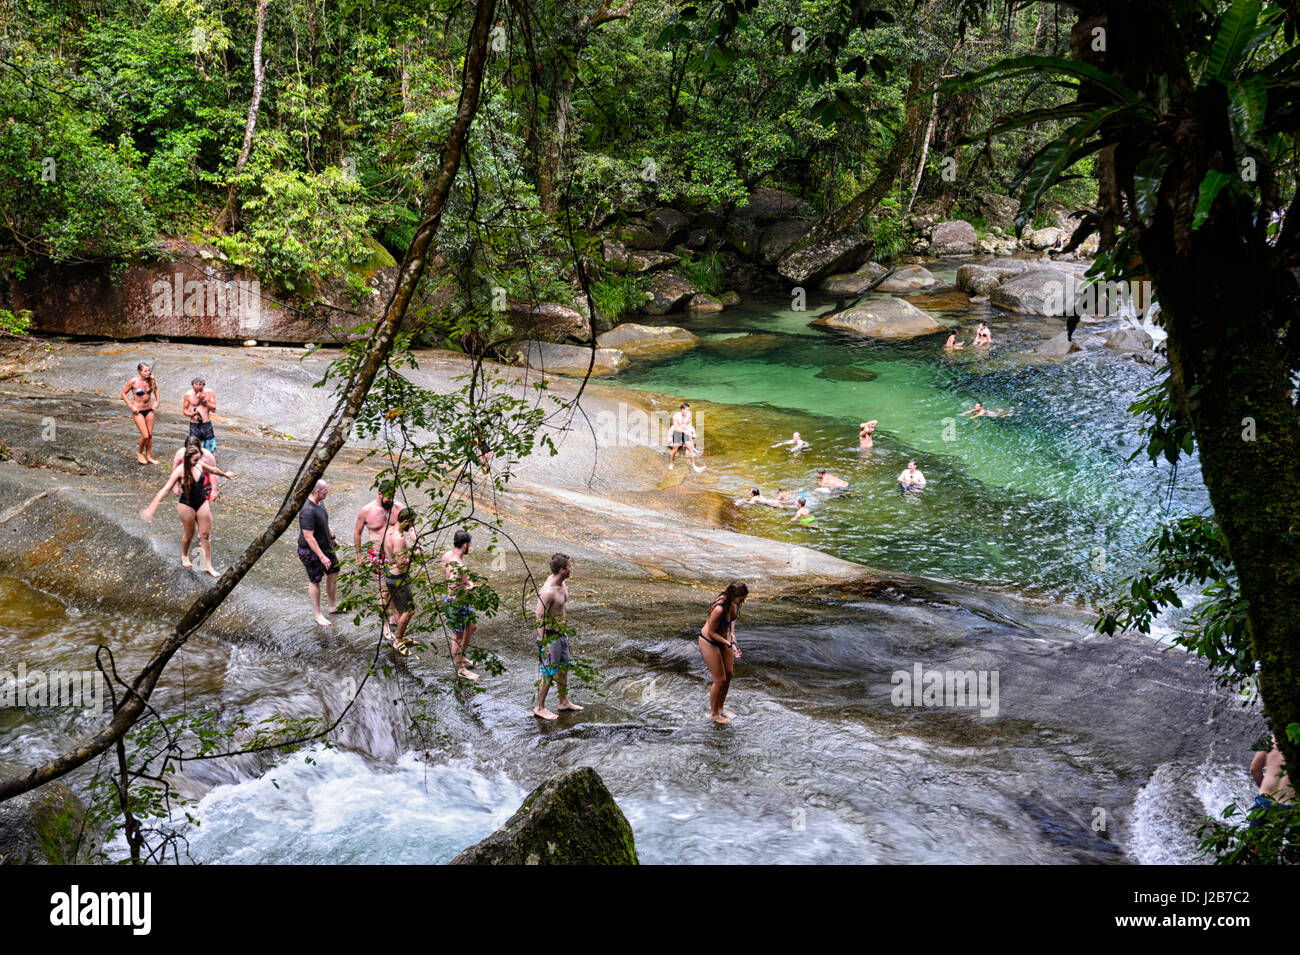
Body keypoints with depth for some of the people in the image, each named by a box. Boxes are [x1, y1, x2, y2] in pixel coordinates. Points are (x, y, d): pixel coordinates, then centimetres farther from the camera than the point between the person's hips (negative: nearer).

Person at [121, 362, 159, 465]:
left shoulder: (152, 379, -5)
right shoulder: (133, 381, -17)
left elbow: (155, 389, 17)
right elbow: (123, 393, -5)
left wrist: (157, 401, 8)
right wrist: (131, 406, -10)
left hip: (149, 410, 4)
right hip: (138, 411, -4)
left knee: (150, 435, 8)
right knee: (145, 436, -9)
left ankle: (149, 456, 22)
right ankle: (139, 453, 17)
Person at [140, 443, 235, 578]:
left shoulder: (200, 465, -7)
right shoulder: (180, 471, -23)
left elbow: (213, 469, 16)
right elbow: (165, 490, -24)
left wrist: (225, 474, 36)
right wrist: (151, 509, -29)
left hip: (202, 503, 5)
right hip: (187, 505, -4)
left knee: (205, 535, 7)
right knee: (189, 535, 14)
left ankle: (208, 565, 17)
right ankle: (184, 556, 45)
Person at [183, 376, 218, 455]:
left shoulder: (210, 393, -3)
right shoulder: (188, 395, -4)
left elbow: (214, 409, -4)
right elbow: (184, 410, 2)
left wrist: (204, 400, -17)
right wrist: (191, 414, -19)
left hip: (207, 425, 1)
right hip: (194, 425, -1)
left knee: (211, 451, 2)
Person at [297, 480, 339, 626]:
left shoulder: (320, 503, -1)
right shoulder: (307, 511, -31)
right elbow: (308, 537, -31)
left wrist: (332, 538, 25)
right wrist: (322, 557, -30)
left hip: (326, 547, 9)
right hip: (311, 551, -9)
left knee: (334, 573, 18)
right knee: (314, 581, 6)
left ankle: (333, 606, 36)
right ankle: (318, 615, 20)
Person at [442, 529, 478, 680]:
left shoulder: (447, 555, -3)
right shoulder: (457, 566, -33)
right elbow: (455, 591, -33)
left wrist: (465, 581, 4)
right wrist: (470, 588, -16)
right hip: (456, 603, -10)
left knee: (472, 626, 27)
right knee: (458, 636, 9)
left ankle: (461, 655, 44)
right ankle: (460, 668, 26)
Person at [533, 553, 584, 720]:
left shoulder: (562, 584, 2)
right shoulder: (548, 591, -28)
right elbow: (540, 618, -24)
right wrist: (544, 644, -23)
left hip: (561, 632, 9)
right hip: (550, 635, -9)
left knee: (563, 667, 20)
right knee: (549, 672, -1)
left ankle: (564, 701, 34)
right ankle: (539, 708, 12)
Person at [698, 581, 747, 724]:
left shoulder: (733, 603, -14)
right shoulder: (719, 609, -38)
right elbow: (712, 632, -25)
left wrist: (732, 633, -3)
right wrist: (730, 645, -25)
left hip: (723, 638, 8)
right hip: (709, 642, -8)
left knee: (728, 675, 16)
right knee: (720, 680, 2)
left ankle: (720, 707, 36)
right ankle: (713, 713, 24)